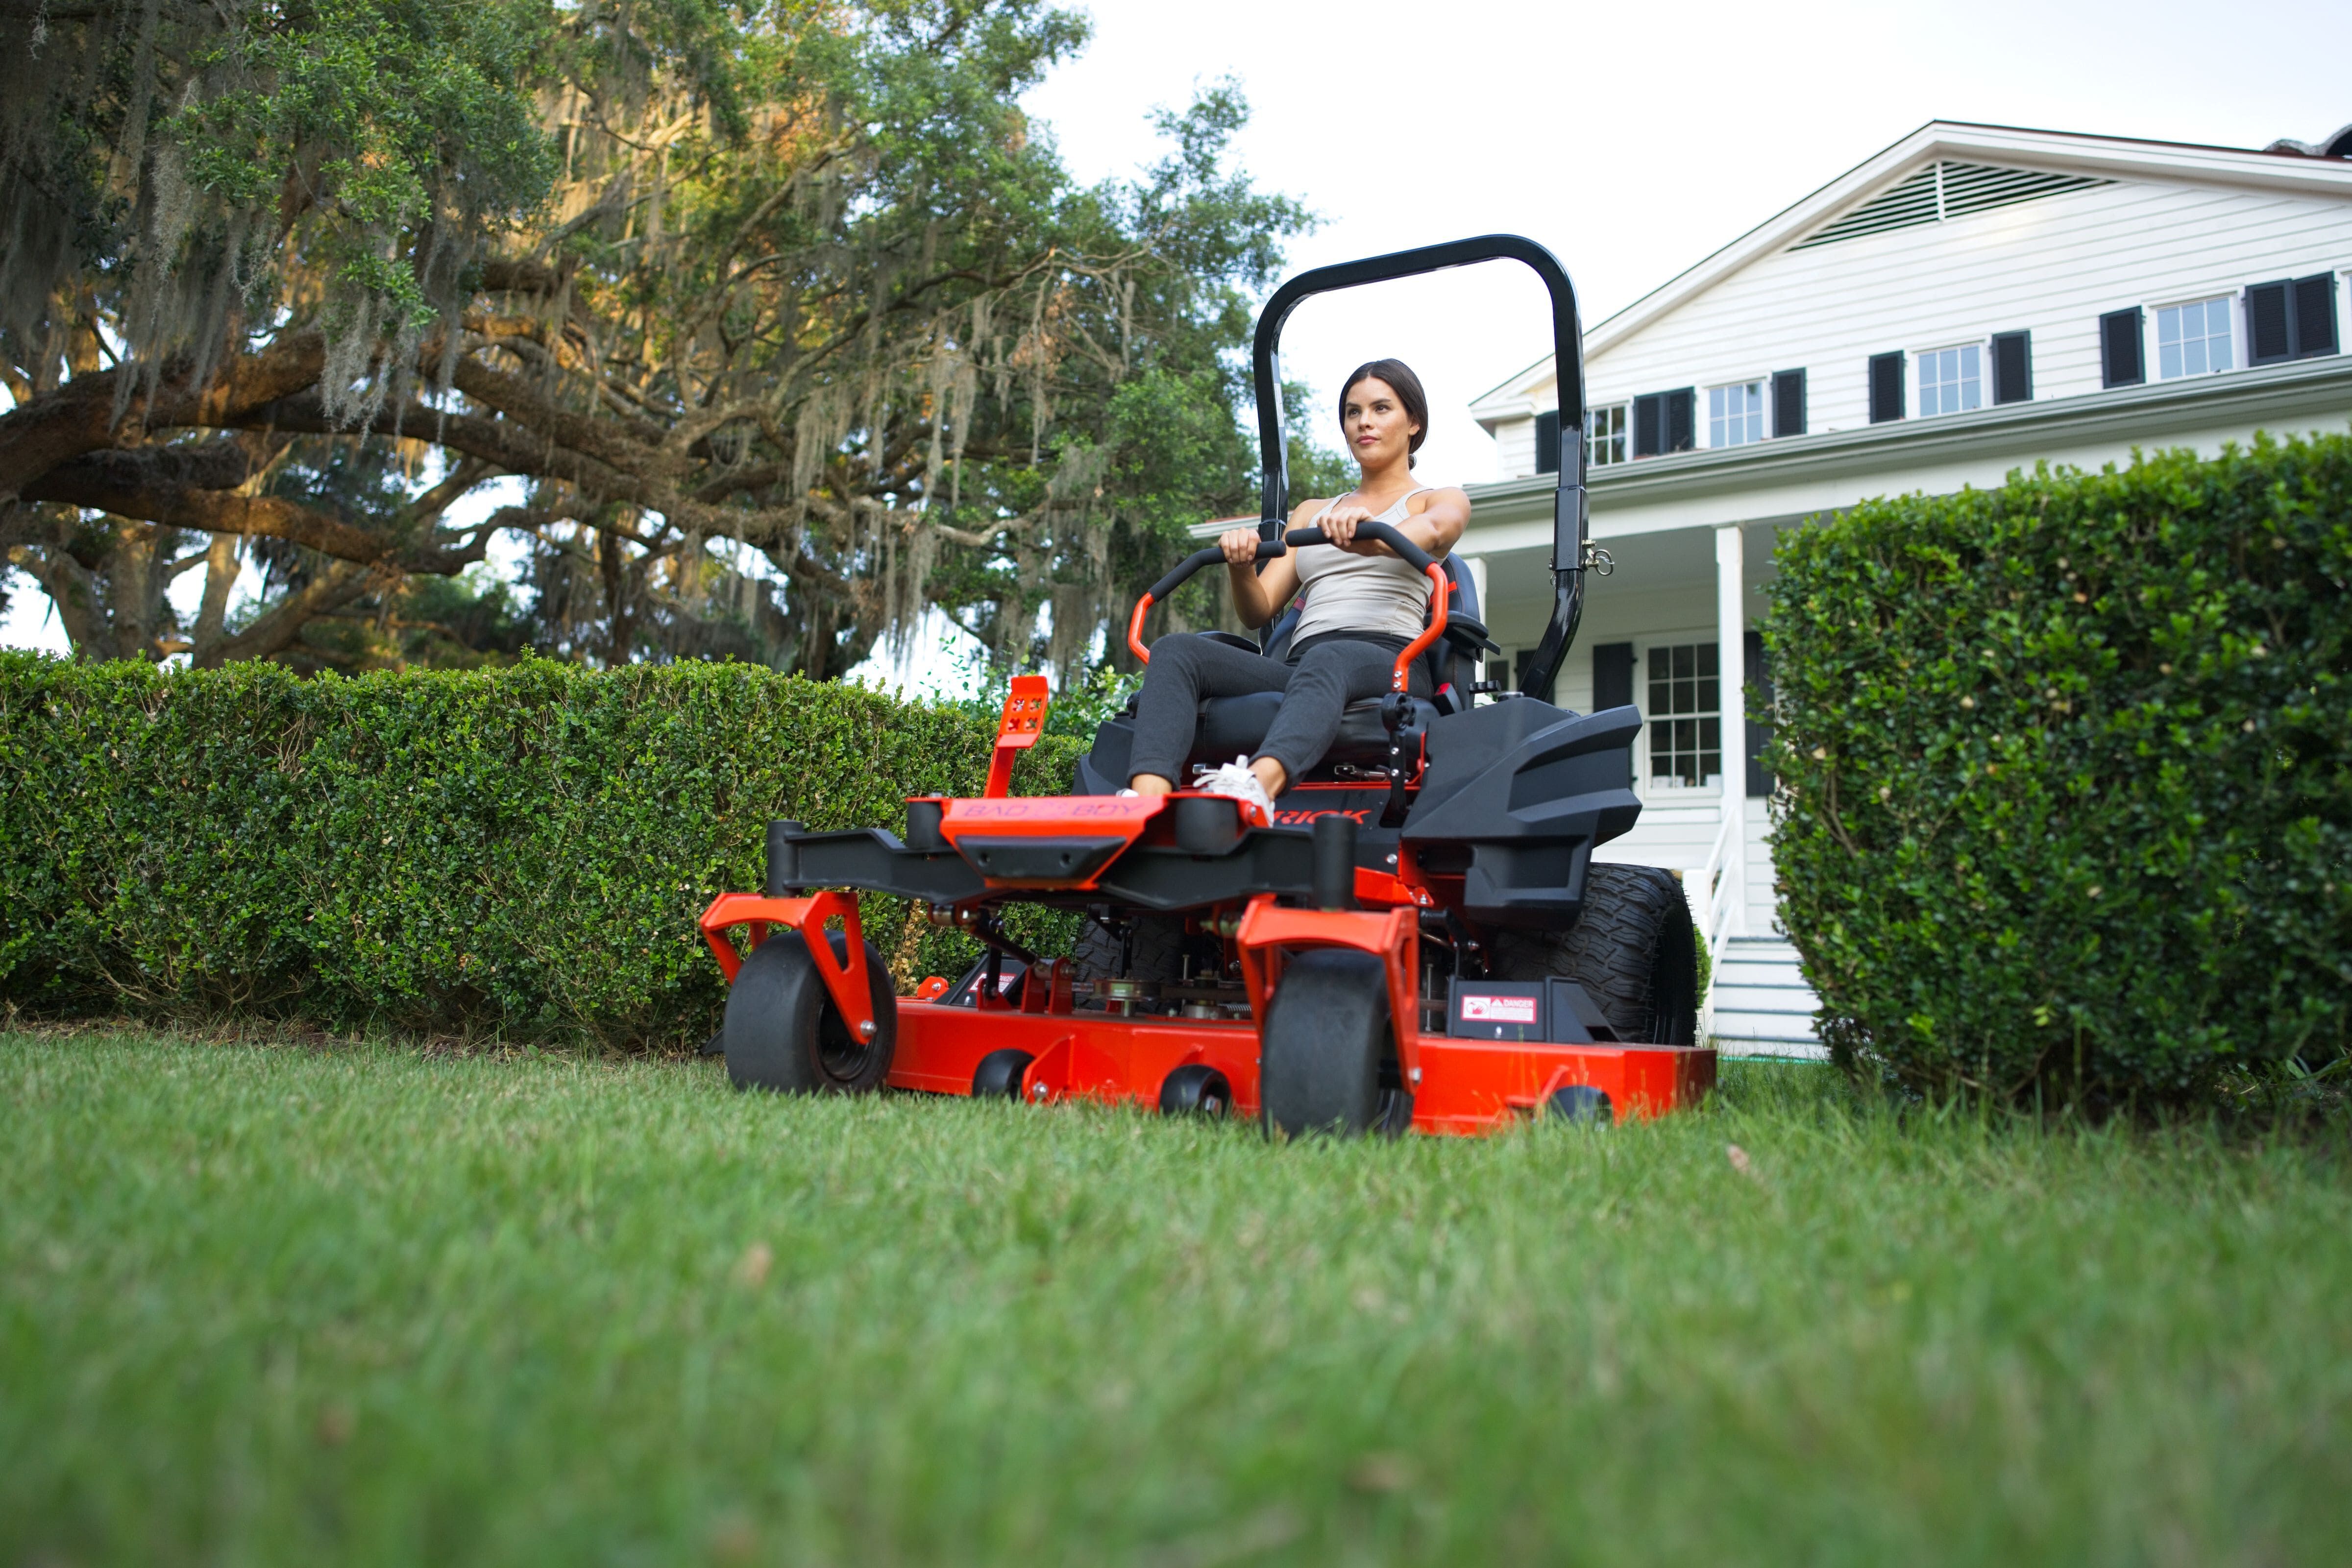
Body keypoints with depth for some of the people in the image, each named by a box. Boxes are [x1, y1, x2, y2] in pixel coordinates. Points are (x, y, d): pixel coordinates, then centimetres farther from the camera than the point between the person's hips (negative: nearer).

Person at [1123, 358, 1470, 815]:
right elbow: (1259, 611, 21)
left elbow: (1434, 529, -8)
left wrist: (1369, 535, -32)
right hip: (1300, 666, 4)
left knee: (1328, 660, -41)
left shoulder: (1442, 500, 20)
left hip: (1390, 663, -4)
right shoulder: (1311, 512, 33)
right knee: (1177, 651, -25)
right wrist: (1240, 567, -3)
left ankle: (1257, 787, -71)